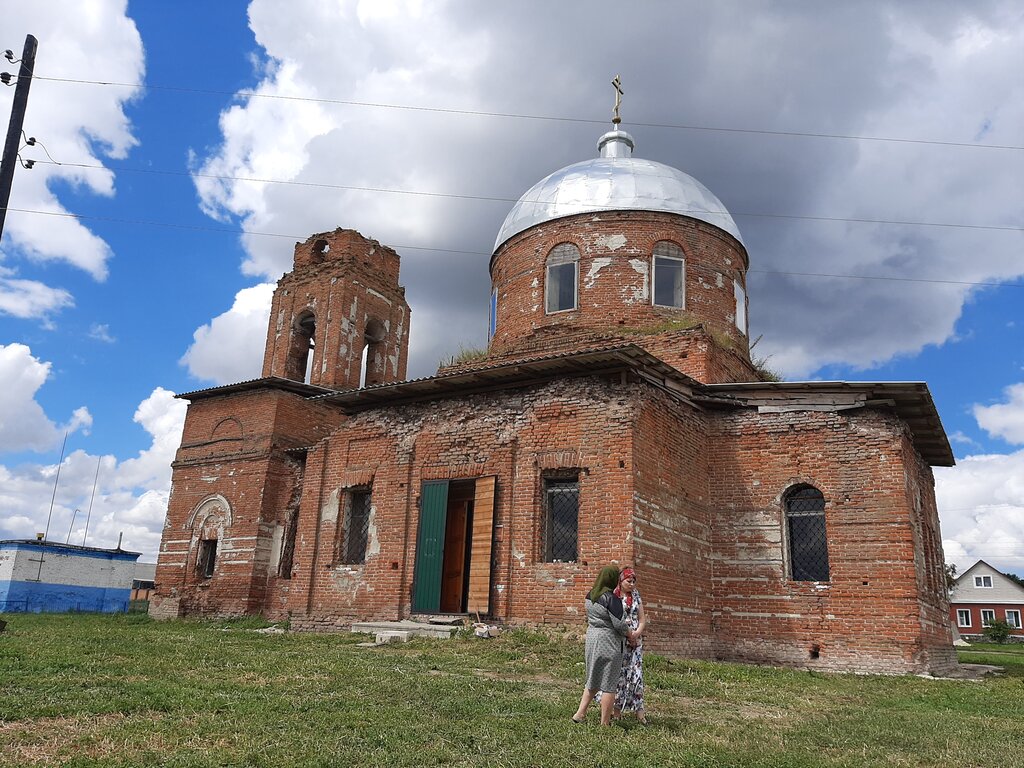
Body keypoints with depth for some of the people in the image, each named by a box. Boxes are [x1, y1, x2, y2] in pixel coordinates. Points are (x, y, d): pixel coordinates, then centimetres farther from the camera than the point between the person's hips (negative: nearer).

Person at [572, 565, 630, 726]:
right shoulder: (611, 598, -17)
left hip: (591, 637, 7)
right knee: (609, 683, 4)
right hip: (608, 641, -7)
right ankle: (605, 723, 10)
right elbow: (619, 624, -14)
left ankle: (580, 714, 18)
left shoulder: (590, 595, 5)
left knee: (593, 679, 20)